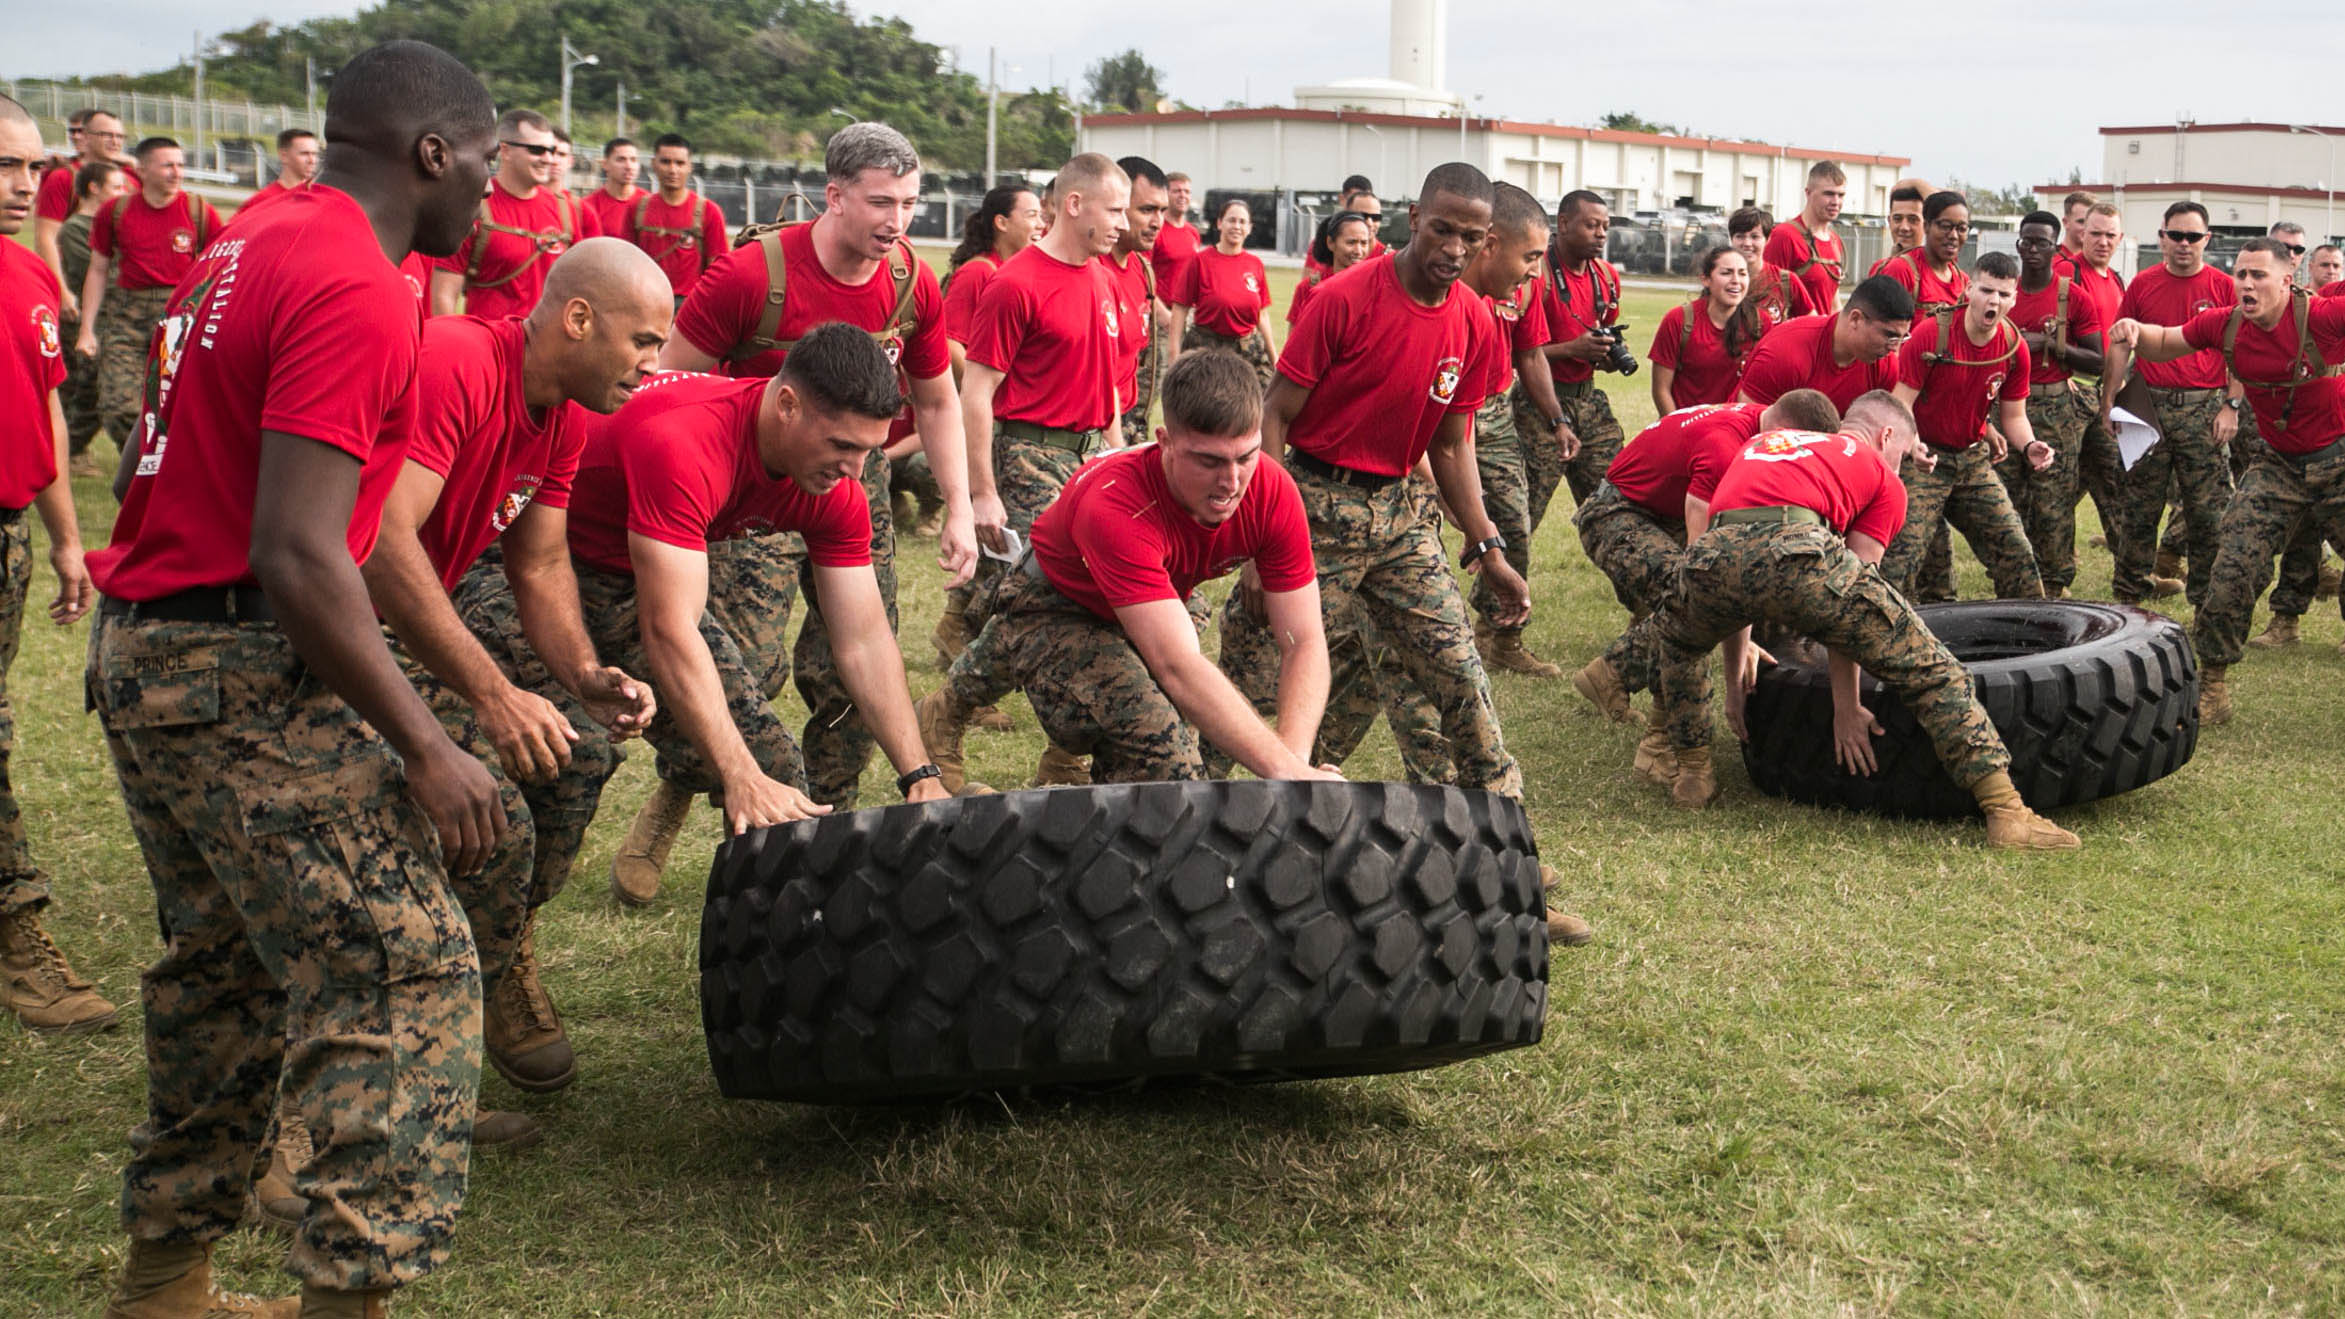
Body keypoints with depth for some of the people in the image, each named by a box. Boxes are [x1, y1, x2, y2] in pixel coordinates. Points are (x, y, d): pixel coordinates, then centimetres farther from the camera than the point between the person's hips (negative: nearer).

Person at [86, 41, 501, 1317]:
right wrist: (427, 749, -21)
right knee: (402, 975, -7)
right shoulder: (353, 292, -17)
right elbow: (298, 555, -24)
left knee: (225, 969, 20)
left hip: (142, 650, 10)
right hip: (246, 678, -10)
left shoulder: (242, 251, 13)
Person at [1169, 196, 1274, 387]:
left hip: (1249, 348, 4)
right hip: (1207, 347, -4)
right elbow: (1180, 309, -3)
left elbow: (1261, 315, 15)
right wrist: (1175, 355, -9)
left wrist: (1274, 357, 16)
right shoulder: (1200, 261, -3)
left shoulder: (1255, 264, 8)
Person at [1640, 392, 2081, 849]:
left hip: (1712, 556, 4)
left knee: (1676, 638, 39)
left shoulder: (1760, 445, 41)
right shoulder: (1881, 477, 27)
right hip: (1799, 551, -4)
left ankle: (1692, 773, 38)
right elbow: (1852, 602, 21)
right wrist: (1845, 707, 24)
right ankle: (2007, 813, 1)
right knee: (1930, 672, 9)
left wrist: (1735, 678, 52)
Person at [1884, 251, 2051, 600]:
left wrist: (2029, 446, -13)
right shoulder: (1930, 335, -18)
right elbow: (1900, 405, -18)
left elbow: (2013, 415, 9)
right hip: (1923, 457, -5)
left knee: (2014, 546, 6)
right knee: (1902, 554, -15)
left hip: (1973, 460, 5)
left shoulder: (2015, 348, -2)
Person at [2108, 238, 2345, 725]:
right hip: (2279, 463, 4)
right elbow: (2165, 343, 9)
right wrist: (2133, 331, -12)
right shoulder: (2224, 326, -7)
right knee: (2234, 567, -5)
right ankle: (2212, 686, 5)